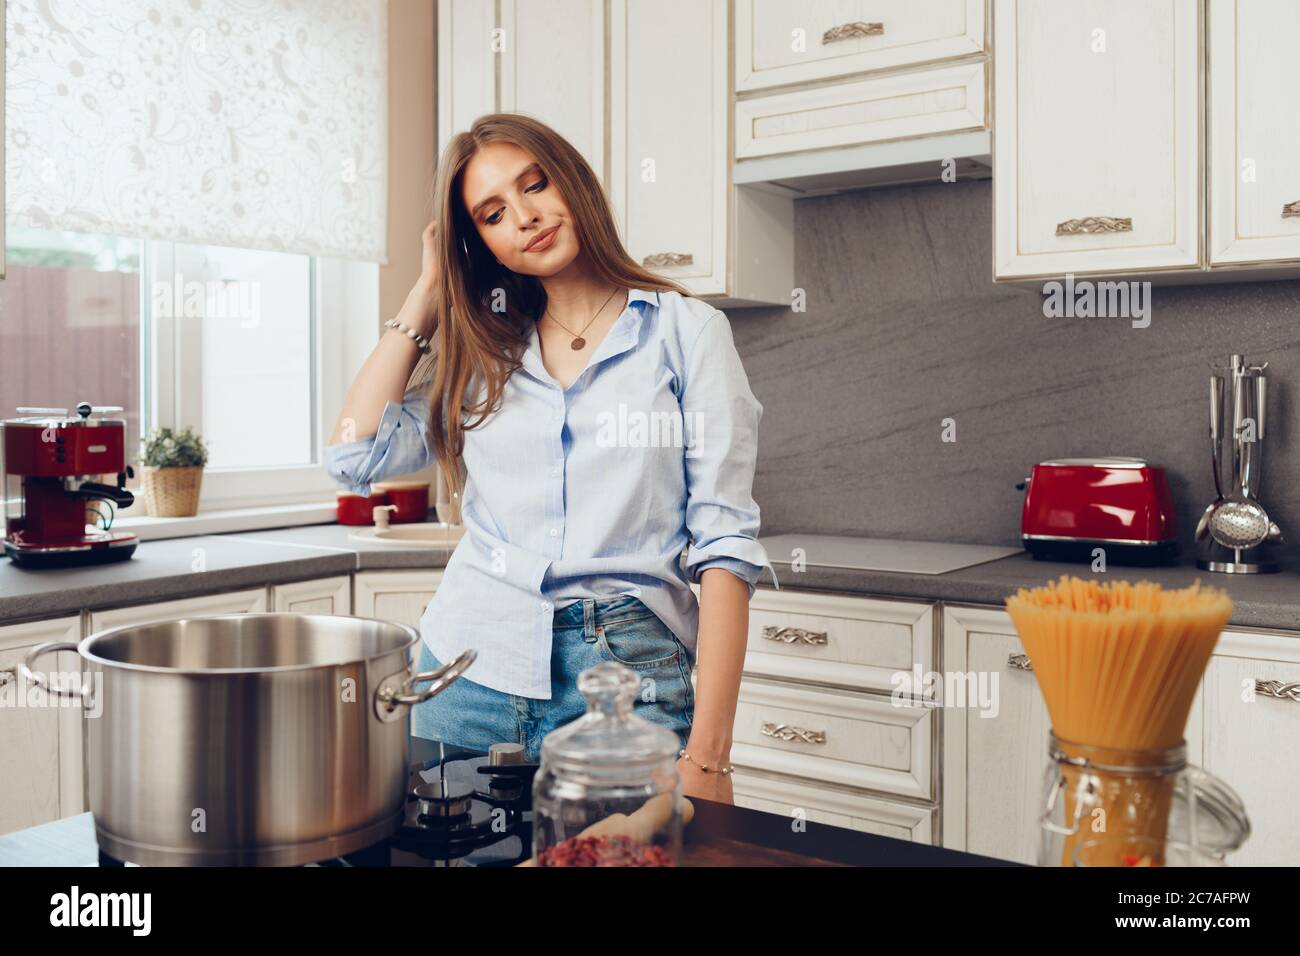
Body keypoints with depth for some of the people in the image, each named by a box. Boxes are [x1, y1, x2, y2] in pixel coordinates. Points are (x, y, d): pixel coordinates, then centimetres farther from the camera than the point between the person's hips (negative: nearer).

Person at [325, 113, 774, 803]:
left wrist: (708, 752, -14)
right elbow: (355, 455, 0)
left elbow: (724, 545, -6)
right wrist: (429, 293, 7)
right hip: (469, 671, 3)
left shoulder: (686, 330, 0)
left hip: (624, 677, -3)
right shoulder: (482, 346, 12)